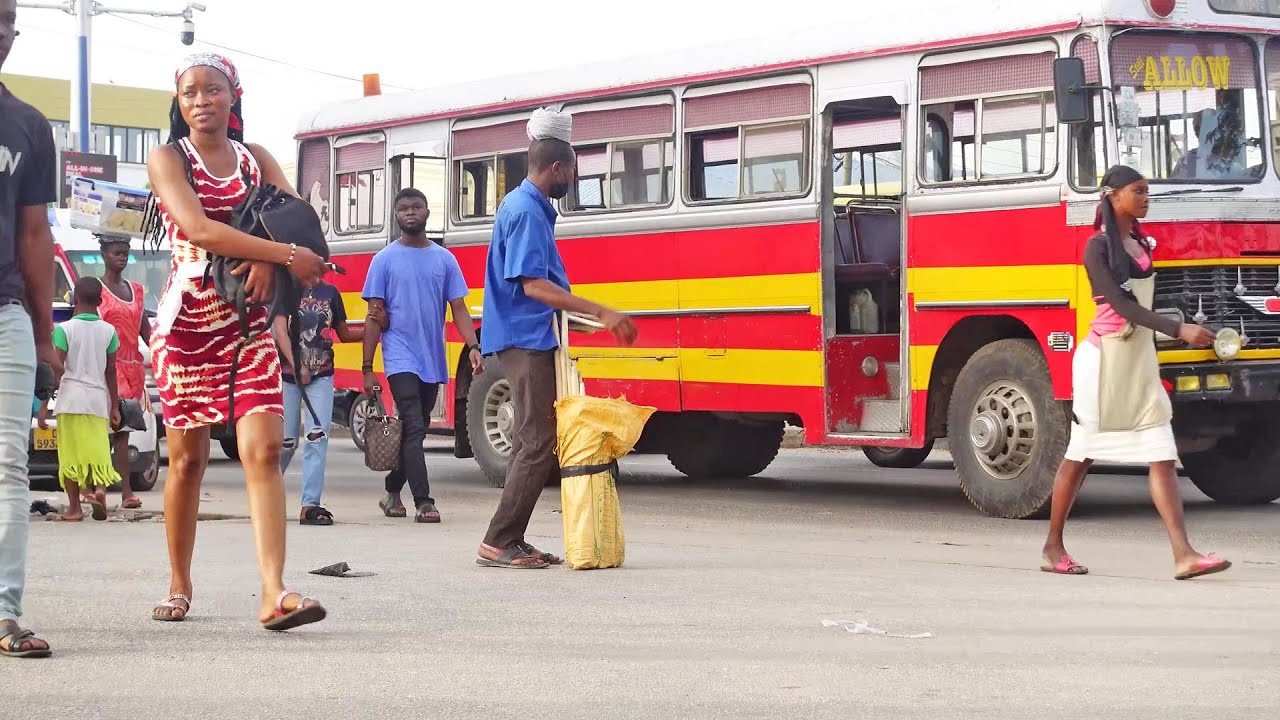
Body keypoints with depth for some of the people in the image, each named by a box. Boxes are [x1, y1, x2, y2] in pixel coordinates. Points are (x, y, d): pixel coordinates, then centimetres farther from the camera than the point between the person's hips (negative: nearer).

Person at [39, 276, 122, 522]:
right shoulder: (108, 331, 5)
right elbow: (111, 372, 6)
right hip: (98, 399, 3)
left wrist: (44, 405, -3)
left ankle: (74, 507, 3)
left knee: (71, 453, 4)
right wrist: (115, 407, 11)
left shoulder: (64, 329, -4)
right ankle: (100, 487, -18)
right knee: (98, 449, 9)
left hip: (71, 398, -3)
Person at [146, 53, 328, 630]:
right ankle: (179, 587, 21)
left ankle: (273, 594, -20)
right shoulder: (168, 158, 0)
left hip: (248, 322, 2)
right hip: (188, 321, -2)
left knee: (263, 449, -12)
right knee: (187, 459, 4)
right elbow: (198, 229, -16)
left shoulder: (256, 159, 13)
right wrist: (288, 255, -18)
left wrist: (267, 260, -18)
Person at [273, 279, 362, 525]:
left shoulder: (330, 292, 8)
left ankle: (310, 505, -11)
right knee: (286, 440, 3)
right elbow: (280, 330, -14)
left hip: (321, 376, 3)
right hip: (288, 375, -3)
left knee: (318, 436, -10)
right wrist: (295, 365, -27)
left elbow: (344, 334, 16)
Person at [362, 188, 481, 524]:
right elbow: (374, 317, 1)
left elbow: (459, 308, 6)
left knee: (415, 430, 12)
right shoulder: (385, 260, 1)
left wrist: (473, 348, -10)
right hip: (401, 360, -4)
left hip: (433, 362, 4)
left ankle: (392, 492, 27)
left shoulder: (445, 259, 8)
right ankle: (424, 502, -16)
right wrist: (367, 367, -3)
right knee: (414, 429, -14)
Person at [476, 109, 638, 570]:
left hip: (529, 337, 11)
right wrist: (600, 313, -26)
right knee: (538, 443, -10)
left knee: (531, 441, 13)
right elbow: (533, 285, -23)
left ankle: (510, 542, 15)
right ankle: (498, 542, -9)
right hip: (525, 339, -11)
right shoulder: (527, 212, -15)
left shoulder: (527, 206, 16)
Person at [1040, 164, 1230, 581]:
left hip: (1140, 359, 7)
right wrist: (1179, 330, -27)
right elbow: (1121, 304, -20)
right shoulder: (1098, 246, -11)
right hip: (1104, 358, -7)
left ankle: (1183, 555, -11)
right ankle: (1053, 549, 15)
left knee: (1163, 457, -4)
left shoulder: (1141, 244, 12)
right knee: (1081, 456, 3)